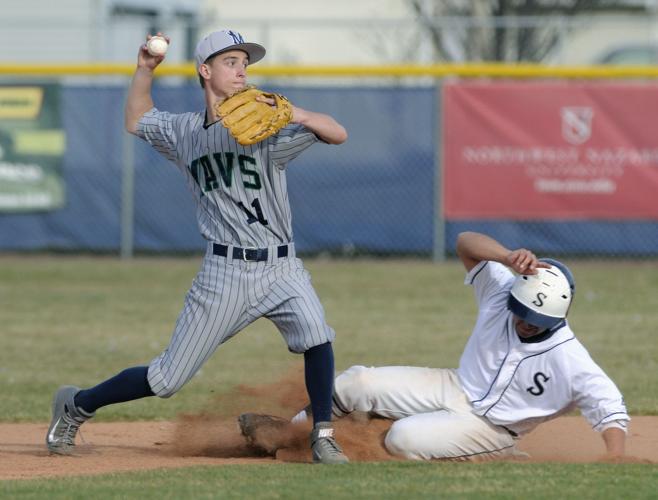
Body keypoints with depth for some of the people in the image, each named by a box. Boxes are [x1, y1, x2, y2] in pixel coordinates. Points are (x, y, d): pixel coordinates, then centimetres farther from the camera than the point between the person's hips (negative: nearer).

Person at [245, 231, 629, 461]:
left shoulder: (570, 362, -27)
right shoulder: (502, 290, -14)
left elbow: (612, 413, -28)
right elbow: (466, 242, -17)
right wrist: (510, 258, -37)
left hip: (489, 429, -5)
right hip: (456, 388, 5)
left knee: (405, 438, -31)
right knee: (356, 383, -7)